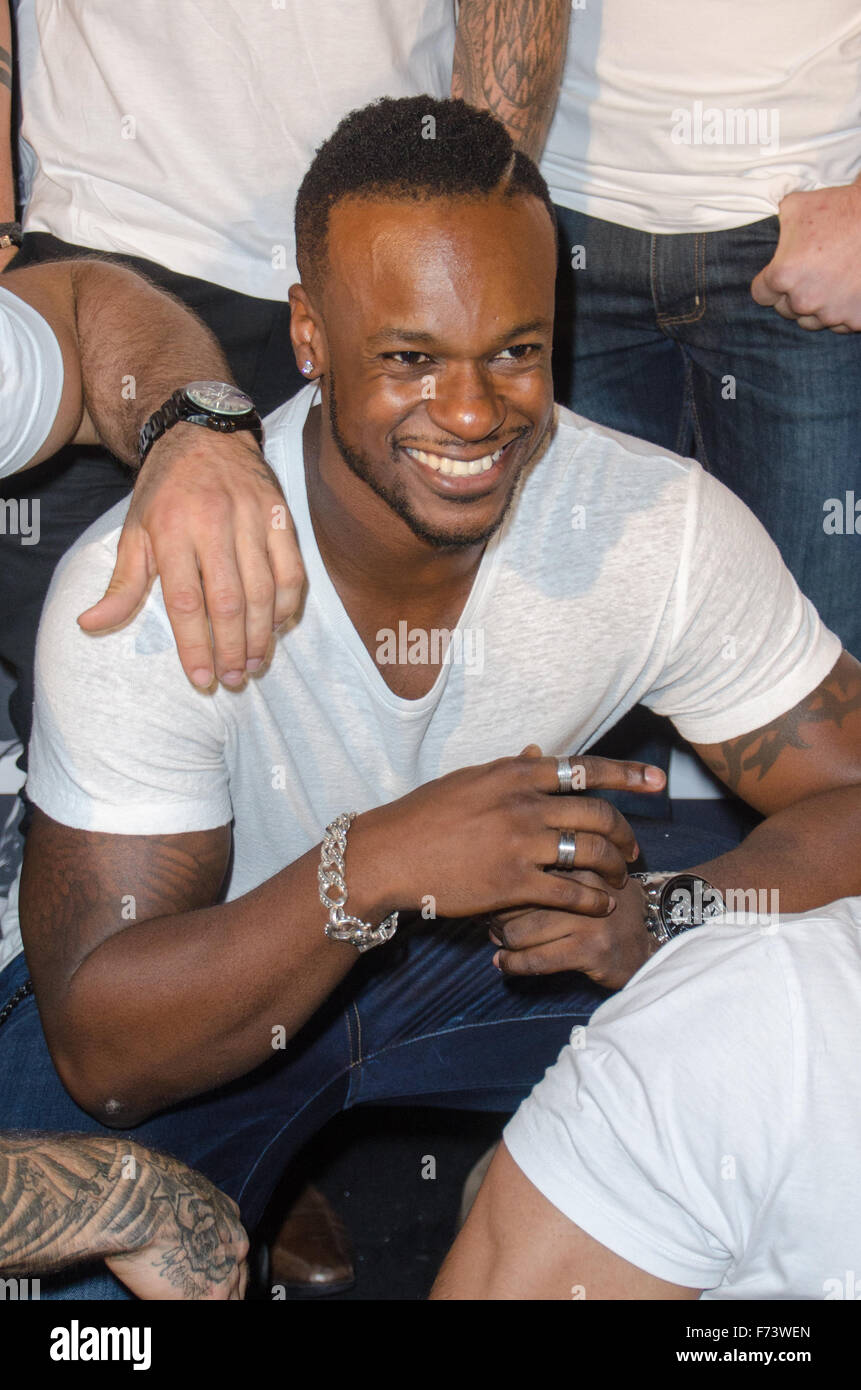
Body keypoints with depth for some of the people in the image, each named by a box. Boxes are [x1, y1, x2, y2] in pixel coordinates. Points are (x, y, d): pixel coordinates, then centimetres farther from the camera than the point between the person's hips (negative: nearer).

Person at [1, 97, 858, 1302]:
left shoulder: (667, 529, -21)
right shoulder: (139, 592, -29)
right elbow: (102, 1051, -29)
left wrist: (667, 913, -38)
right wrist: (372, 867, -46)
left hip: (513, 935, 3)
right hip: (214, 983, -2)